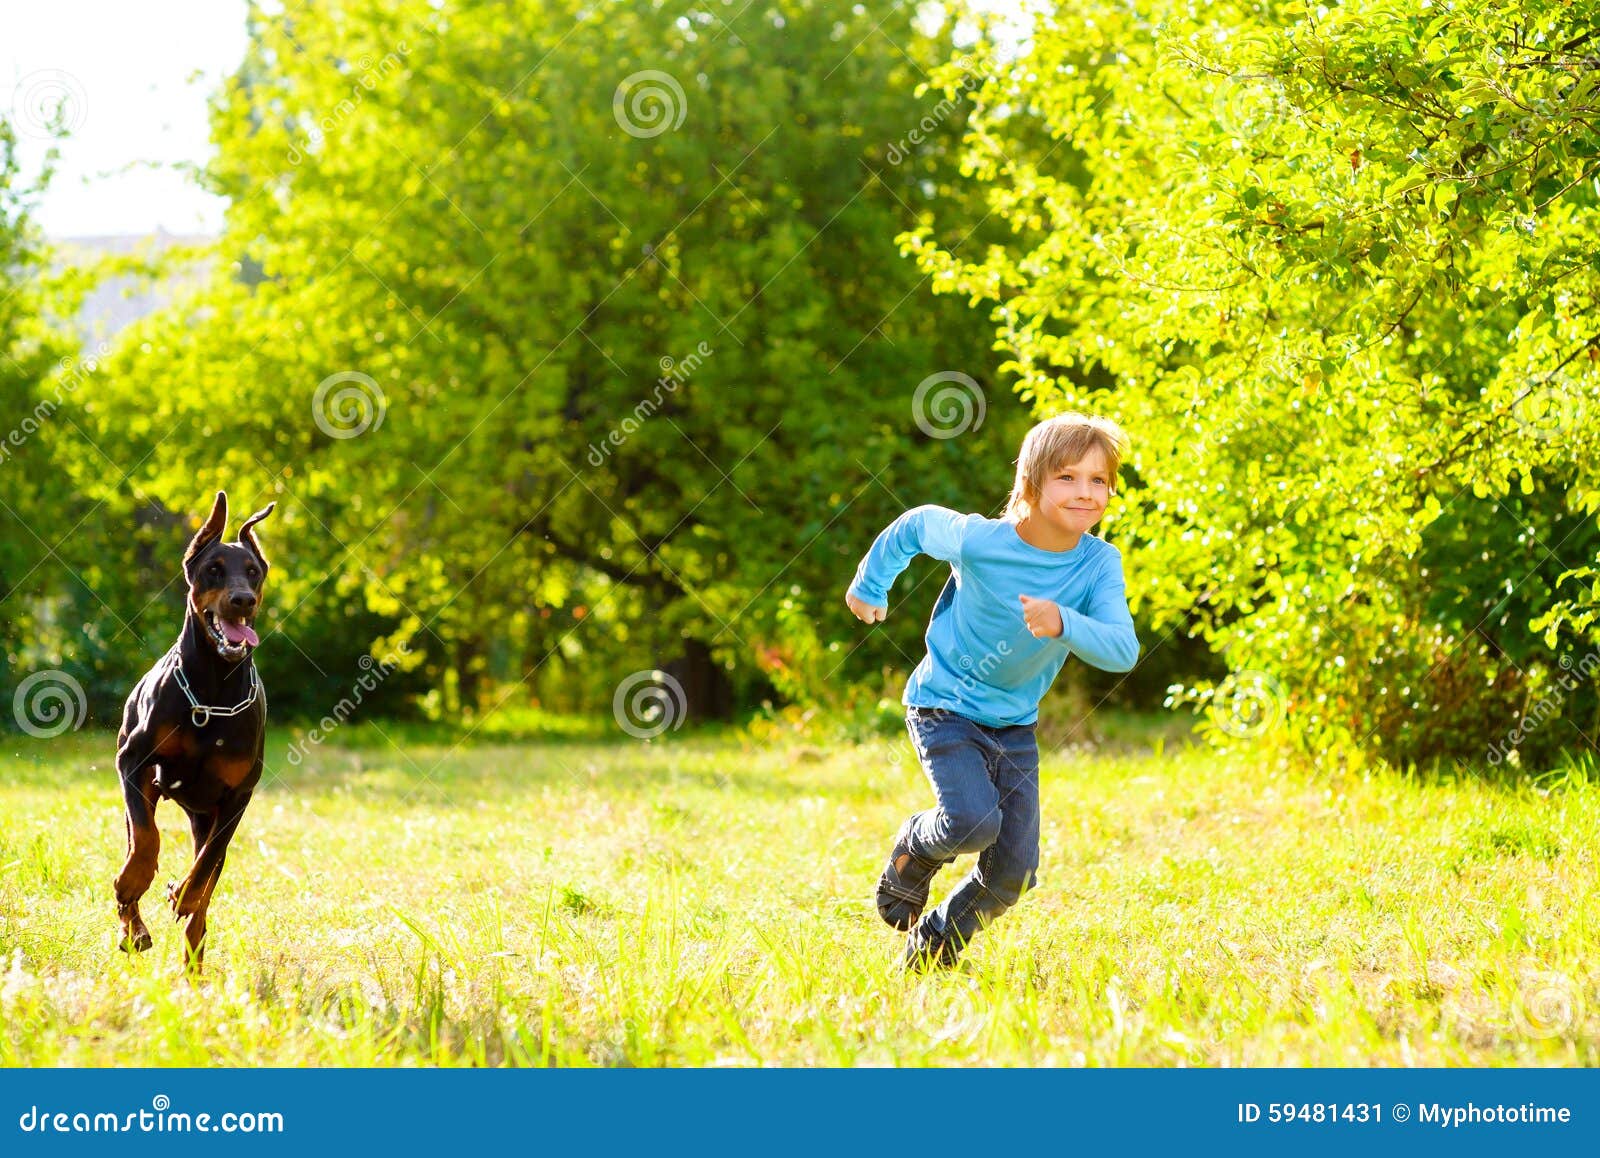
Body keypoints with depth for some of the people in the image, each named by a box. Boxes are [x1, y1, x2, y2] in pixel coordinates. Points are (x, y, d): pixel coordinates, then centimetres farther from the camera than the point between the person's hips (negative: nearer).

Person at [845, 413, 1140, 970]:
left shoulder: (1099, 564, -14)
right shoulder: (978, 541, -21)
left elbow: (1122, 651, -25)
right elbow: (916, 525, 0)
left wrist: (1062, 624, -44)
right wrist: (869, 585, 15)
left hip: (1015, 724, 4)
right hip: (945, 708, -4)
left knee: (1013, 872, 1)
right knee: (974, 822, -28)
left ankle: (935, 943, 28)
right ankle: (914, 848, 8)